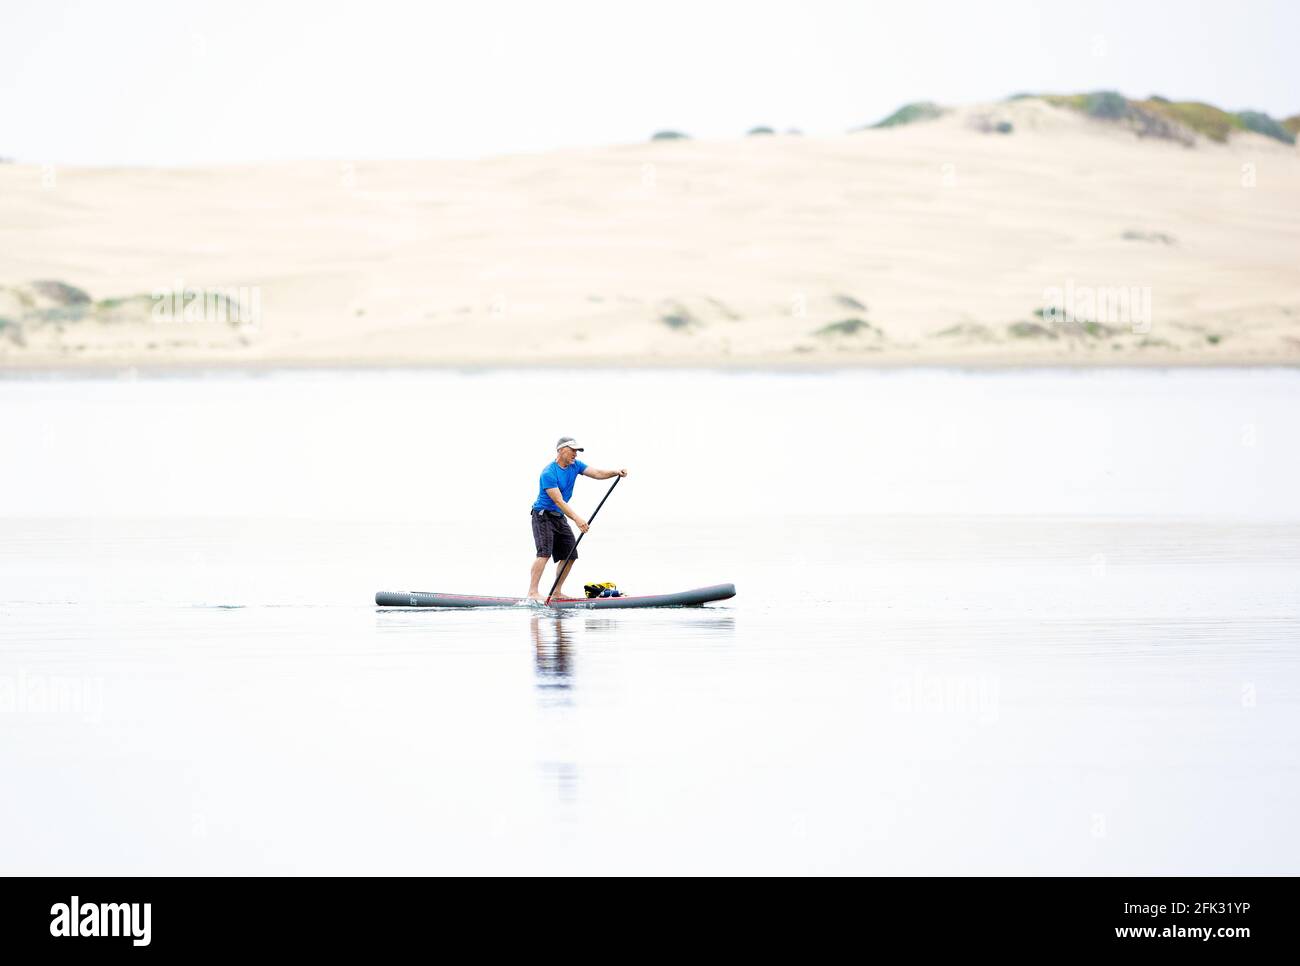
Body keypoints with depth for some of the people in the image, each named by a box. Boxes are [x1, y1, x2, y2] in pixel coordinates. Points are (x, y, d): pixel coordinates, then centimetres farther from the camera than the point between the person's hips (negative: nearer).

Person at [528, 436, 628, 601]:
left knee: (570, 555, 4)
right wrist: (576, 519, -37)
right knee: (545, 553, -22)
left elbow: (597, 473, -2)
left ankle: (557, 592, 14)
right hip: (543, 515, -8)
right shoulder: (549, 473, -21)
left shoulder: (574, 465, 4)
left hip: (559, 518, 8)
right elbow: (558, 501, -28)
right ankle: (532, 592, -25)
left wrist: (615, 472, -22)